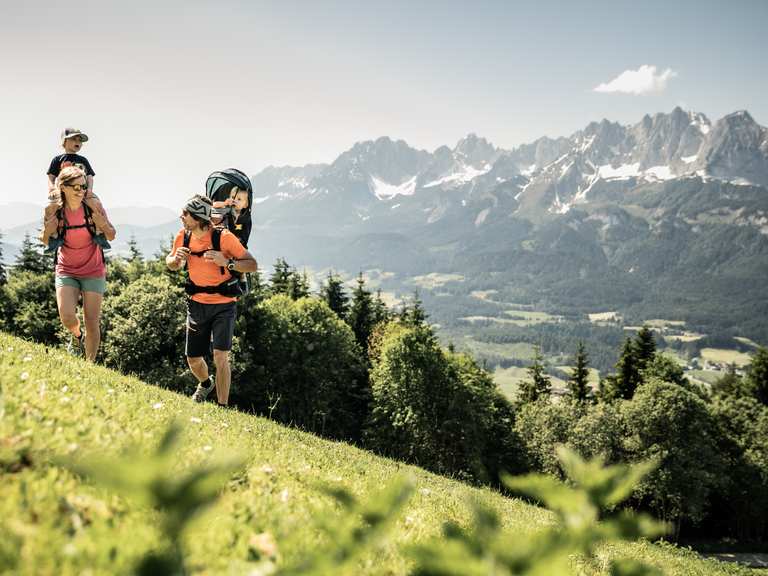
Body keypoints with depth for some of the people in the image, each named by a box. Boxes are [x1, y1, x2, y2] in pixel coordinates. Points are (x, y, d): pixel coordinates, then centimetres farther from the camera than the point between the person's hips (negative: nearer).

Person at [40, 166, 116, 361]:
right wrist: (47, 229, -18)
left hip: (93, 272, -1)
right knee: (67, 317, -16)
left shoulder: (93, 206, -13)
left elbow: (111, 236, -5)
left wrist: (103, 224, -26)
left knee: (92, 323, -1)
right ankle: (77, 336, 19)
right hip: (66, 271, 1)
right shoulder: (55, 211, -10)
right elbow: (45, 242, 4)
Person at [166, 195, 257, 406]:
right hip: (197, 304, 4)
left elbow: (252, 265, -17)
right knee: (193, 360, 11)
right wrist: (176, 258, -11)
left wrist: (226, 262, -34)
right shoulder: (183, 237, -5)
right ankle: (206, 383, 44)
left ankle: (223, 408, -3)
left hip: (223, 305, -4)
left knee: (220, 357, -15)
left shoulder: (224, 237, -19)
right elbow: (171, 264, 13)